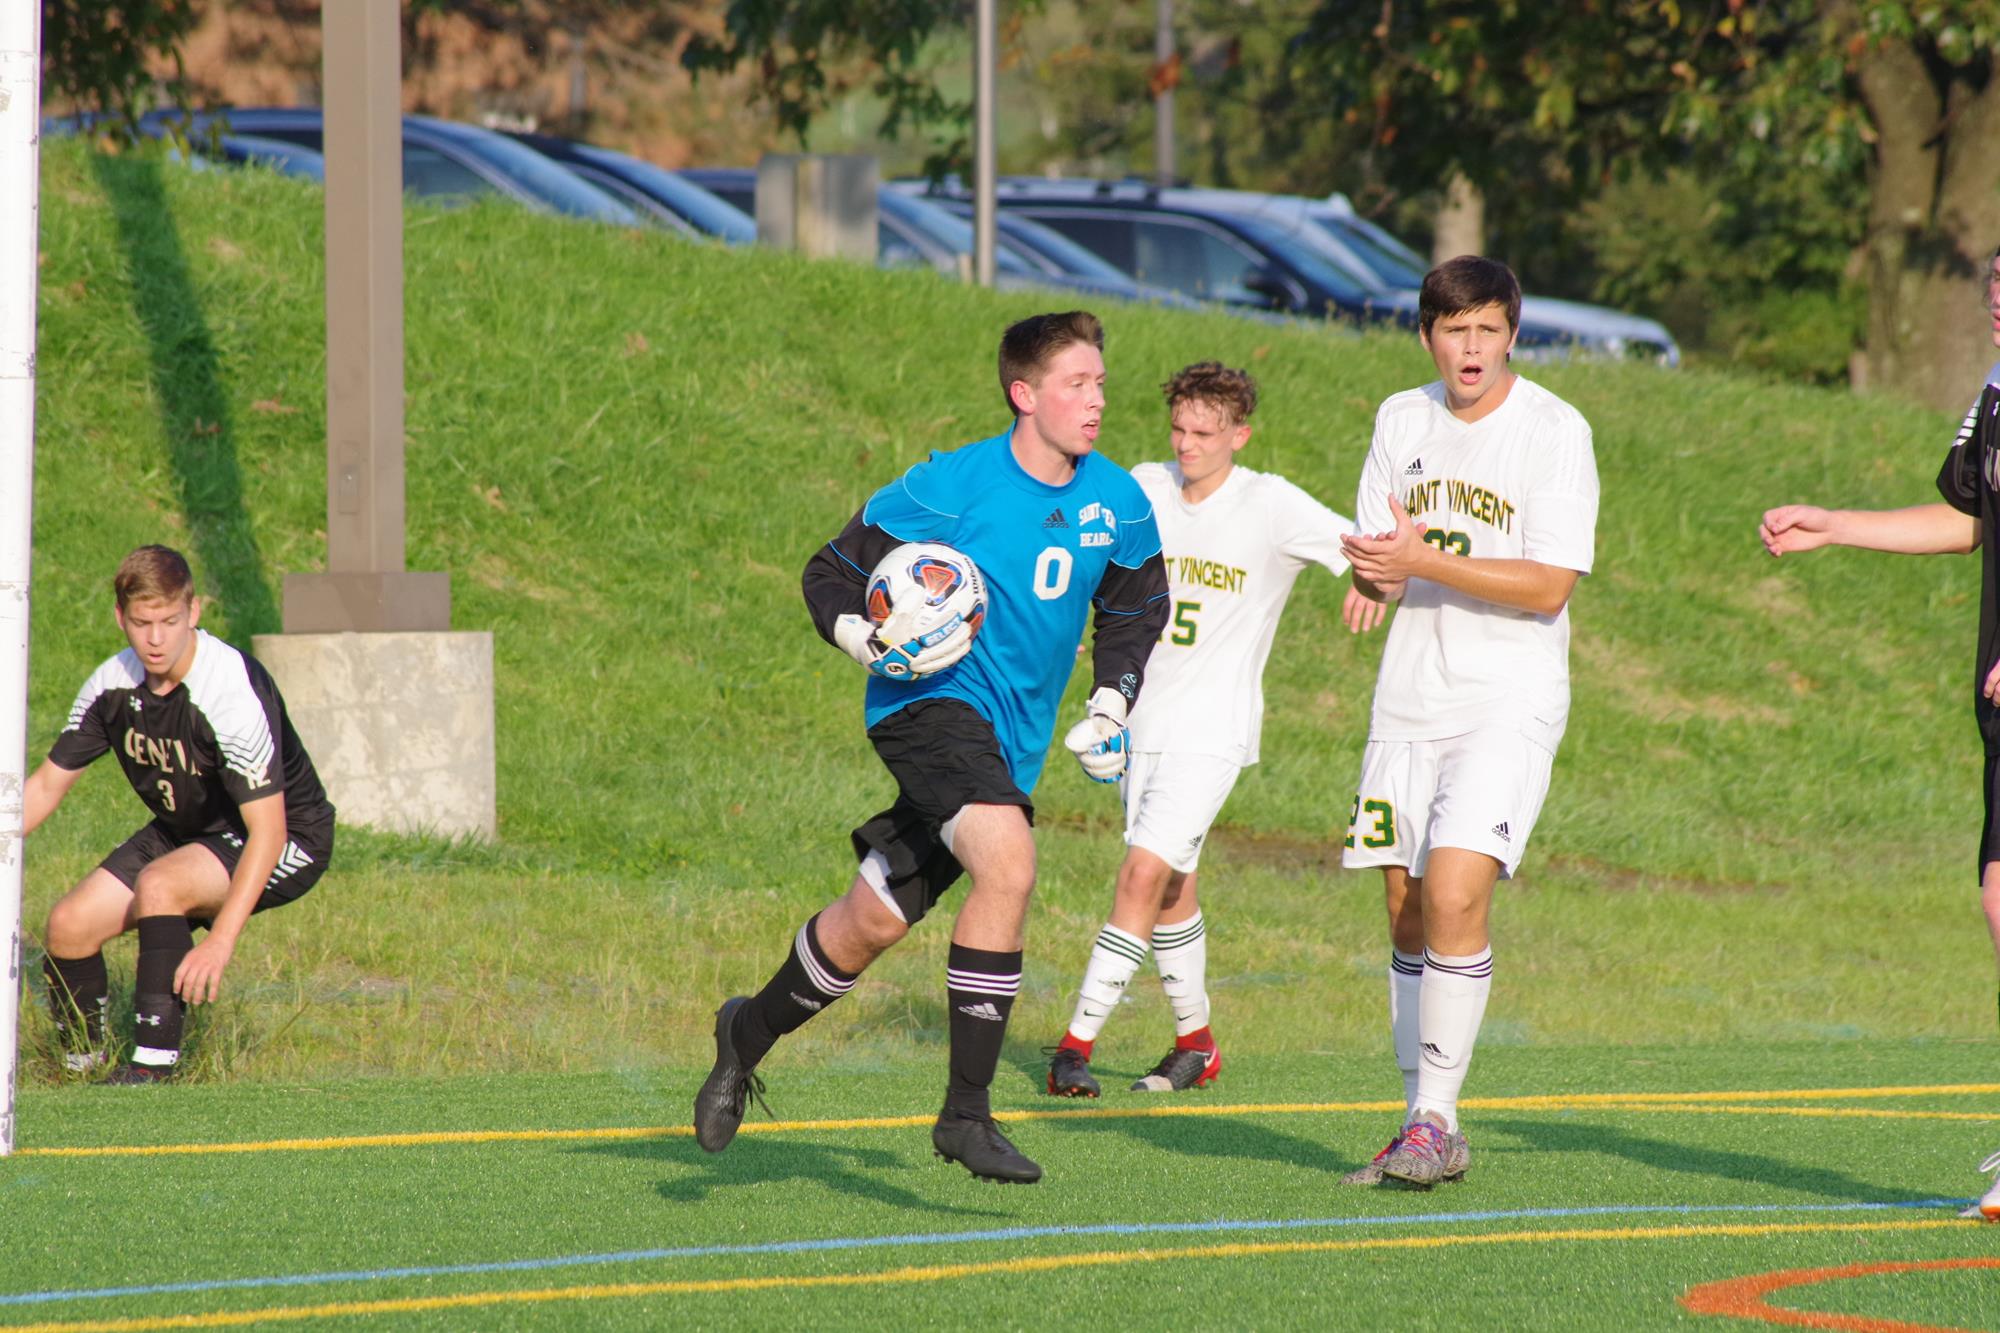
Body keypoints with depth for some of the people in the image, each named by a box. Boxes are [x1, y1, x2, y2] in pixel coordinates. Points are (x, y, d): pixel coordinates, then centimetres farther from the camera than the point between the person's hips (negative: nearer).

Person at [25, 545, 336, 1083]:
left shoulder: (232, 691, -31)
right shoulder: (113, 685, -11)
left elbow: (267, 830, -34)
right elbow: (48, 784, 2)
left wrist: (220, 942, -42)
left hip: (290, 841, -7)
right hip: (186, 834, 7)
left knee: (159, 885, -33)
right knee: (68, 926, -8)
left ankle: (154, 1064, -27)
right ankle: (81, 1061, 16)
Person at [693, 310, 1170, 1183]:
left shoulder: (1116, 505, 4)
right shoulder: (951, 487, -11)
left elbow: (1136, 611, 23)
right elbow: (830, 576, -2)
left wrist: (1110, 708, 10)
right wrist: (864, 640, -21)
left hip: (1010, 743, 6)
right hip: (934, 698, -6)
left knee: (873, 922, 10)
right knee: (1008, 863, -29)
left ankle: (751, 1032, 38)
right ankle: (966, 1111, -23)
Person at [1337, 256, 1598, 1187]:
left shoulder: (1555, 431, -8)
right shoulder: (1402, 421, 8)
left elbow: (1549, 587, -14)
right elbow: (1376, 571, 10)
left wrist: (1426, 563, -20)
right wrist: (1378, 569, -15)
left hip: (1509, 702, -5)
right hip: (1410, 693, 5)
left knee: (1455, 894, -19)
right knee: (1407, 910, 6)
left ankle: (1435, 1118, -12)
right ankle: (1425, 1127, 16)